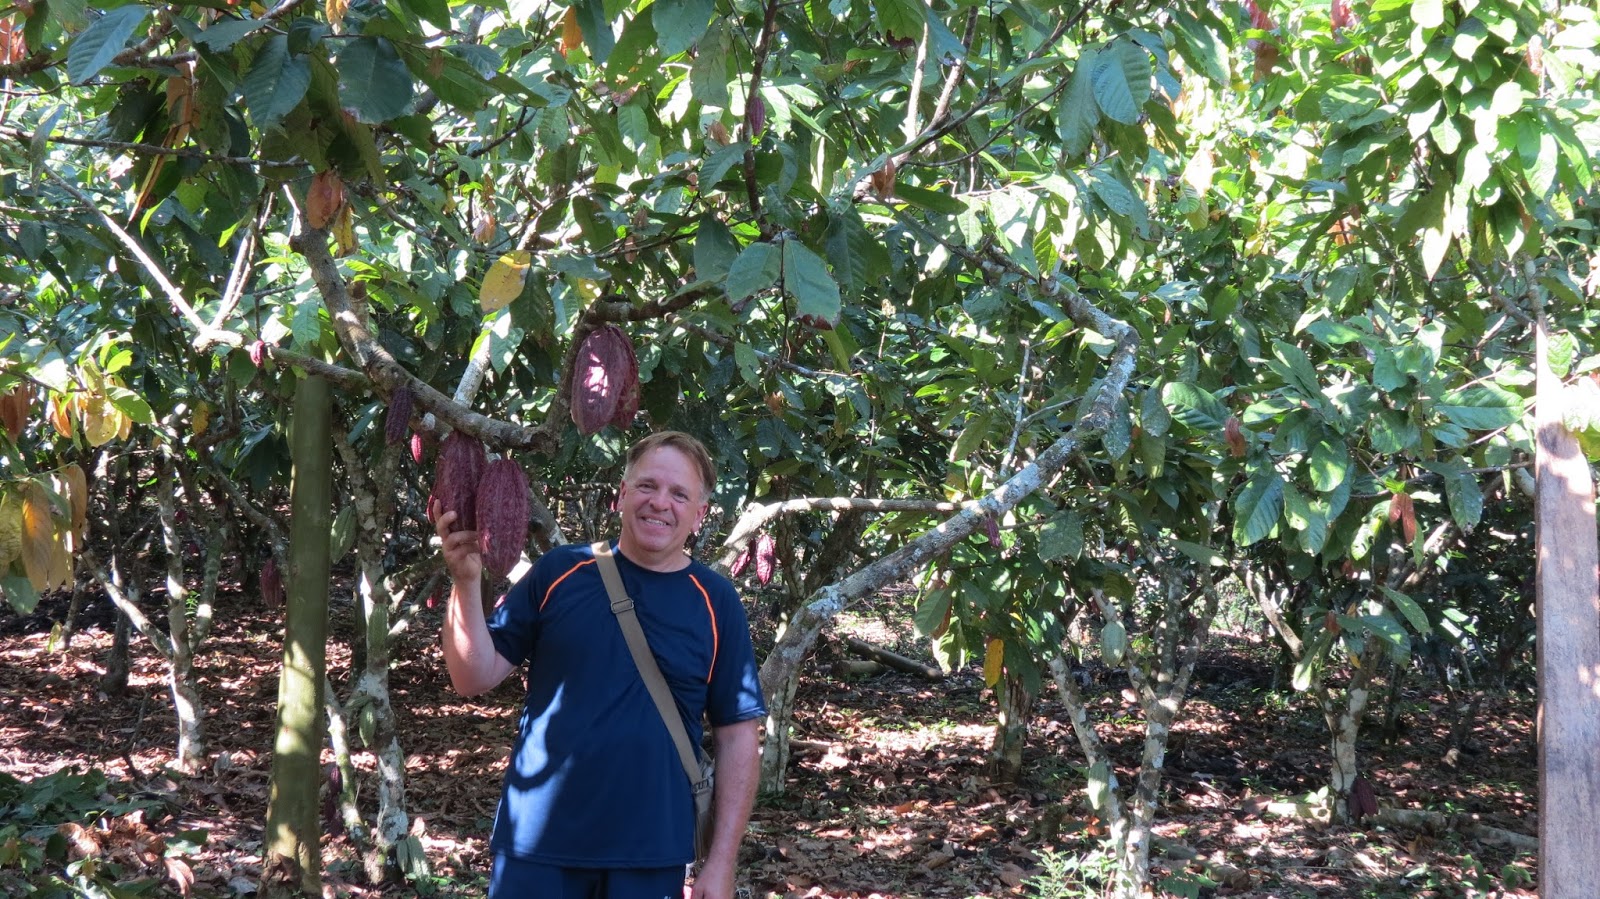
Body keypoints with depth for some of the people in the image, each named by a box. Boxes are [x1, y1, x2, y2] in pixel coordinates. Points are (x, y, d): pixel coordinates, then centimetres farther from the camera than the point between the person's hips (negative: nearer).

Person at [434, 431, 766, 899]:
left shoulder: (715, 602, 0)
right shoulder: (561, 572, 0)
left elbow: (737, 736, 2)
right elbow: (475, 677, -1)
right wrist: (467, 582, -17)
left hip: (651, 856, 0)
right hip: (538, 844, 0)